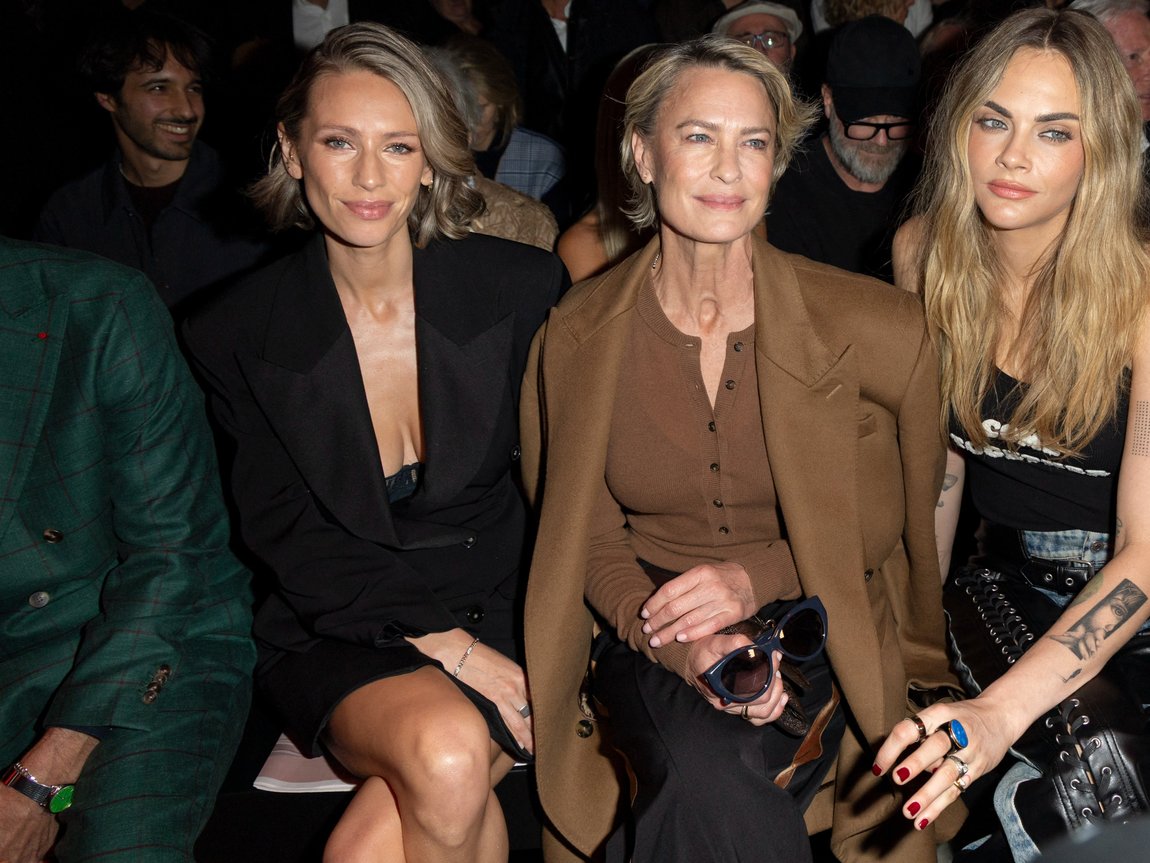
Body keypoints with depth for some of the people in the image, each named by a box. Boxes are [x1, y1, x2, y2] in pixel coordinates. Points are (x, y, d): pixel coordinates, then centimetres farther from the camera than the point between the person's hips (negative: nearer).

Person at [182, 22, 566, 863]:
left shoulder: (523, 288, -3)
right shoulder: (238, 336, -3)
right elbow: (290, 541, -5)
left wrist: (520, 650, -14)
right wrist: (444, 644, -16)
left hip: (509, 614, 0)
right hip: (343, 636, 1)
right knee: (446, 754, -31)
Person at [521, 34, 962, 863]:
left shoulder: (876, 327, -4)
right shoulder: (577, 339, 1)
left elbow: (893, 526, 5)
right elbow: (589, 544, 4)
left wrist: (757, 577, -13)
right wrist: (683, 644, -16)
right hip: (651, 644, 1)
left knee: (713, 778, -31)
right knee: (710, 776, -32)